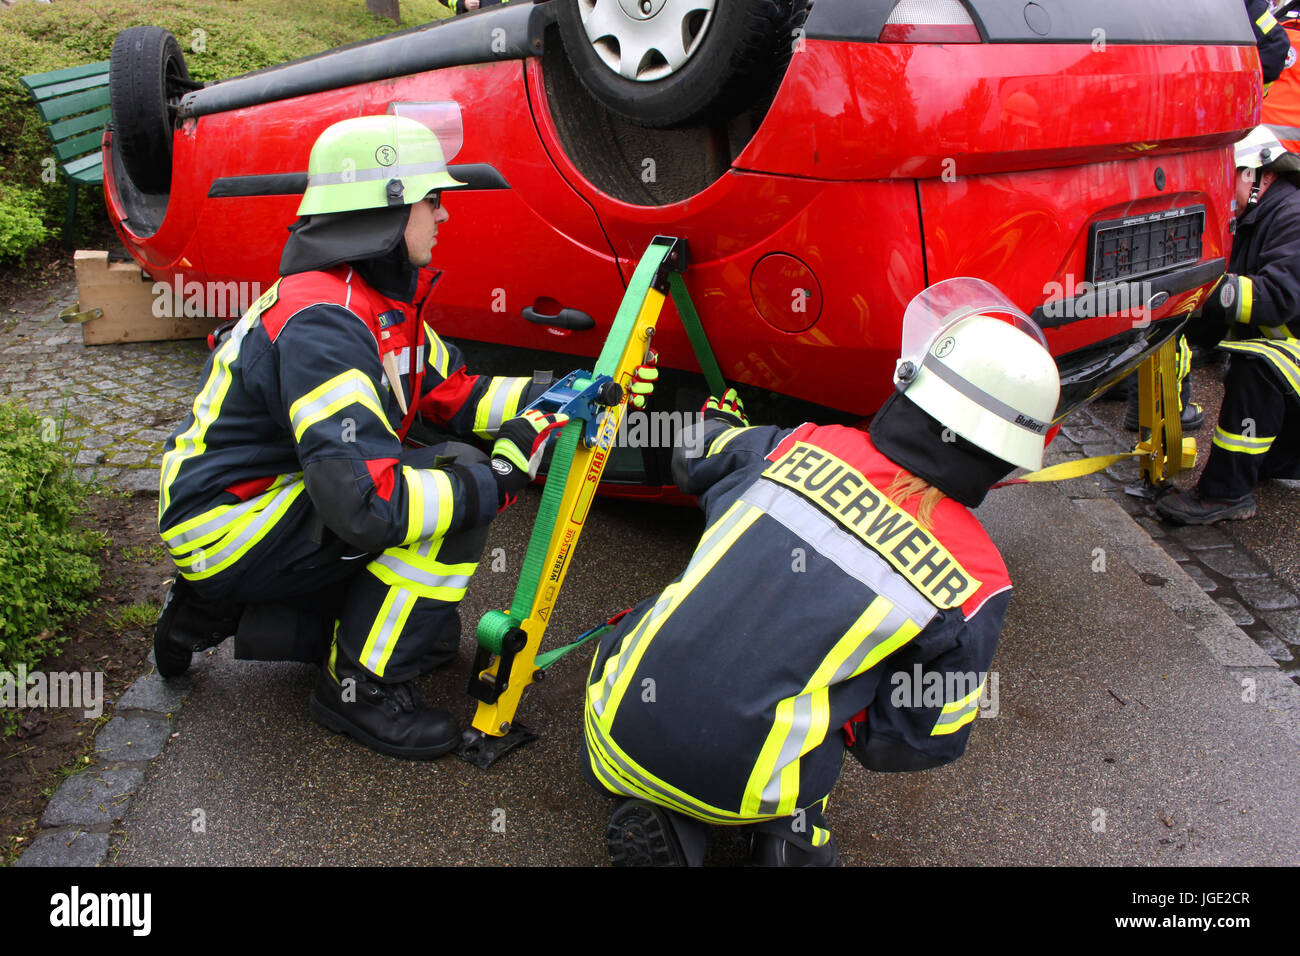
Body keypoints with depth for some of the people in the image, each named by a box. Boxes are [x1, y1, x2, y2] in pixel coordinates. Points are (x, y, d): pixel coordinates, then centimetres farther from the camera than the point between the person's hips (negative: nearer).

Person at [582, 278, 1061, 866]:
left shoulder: (809, 445, -3)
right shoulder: (976, 581, -6)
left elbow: (696, 460, 18)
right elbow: (927, 740, 2)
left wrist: (720, 414, 41)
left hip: (620, 735, 0)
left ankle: (659, 819, 11)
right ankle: (788, 832, 10)